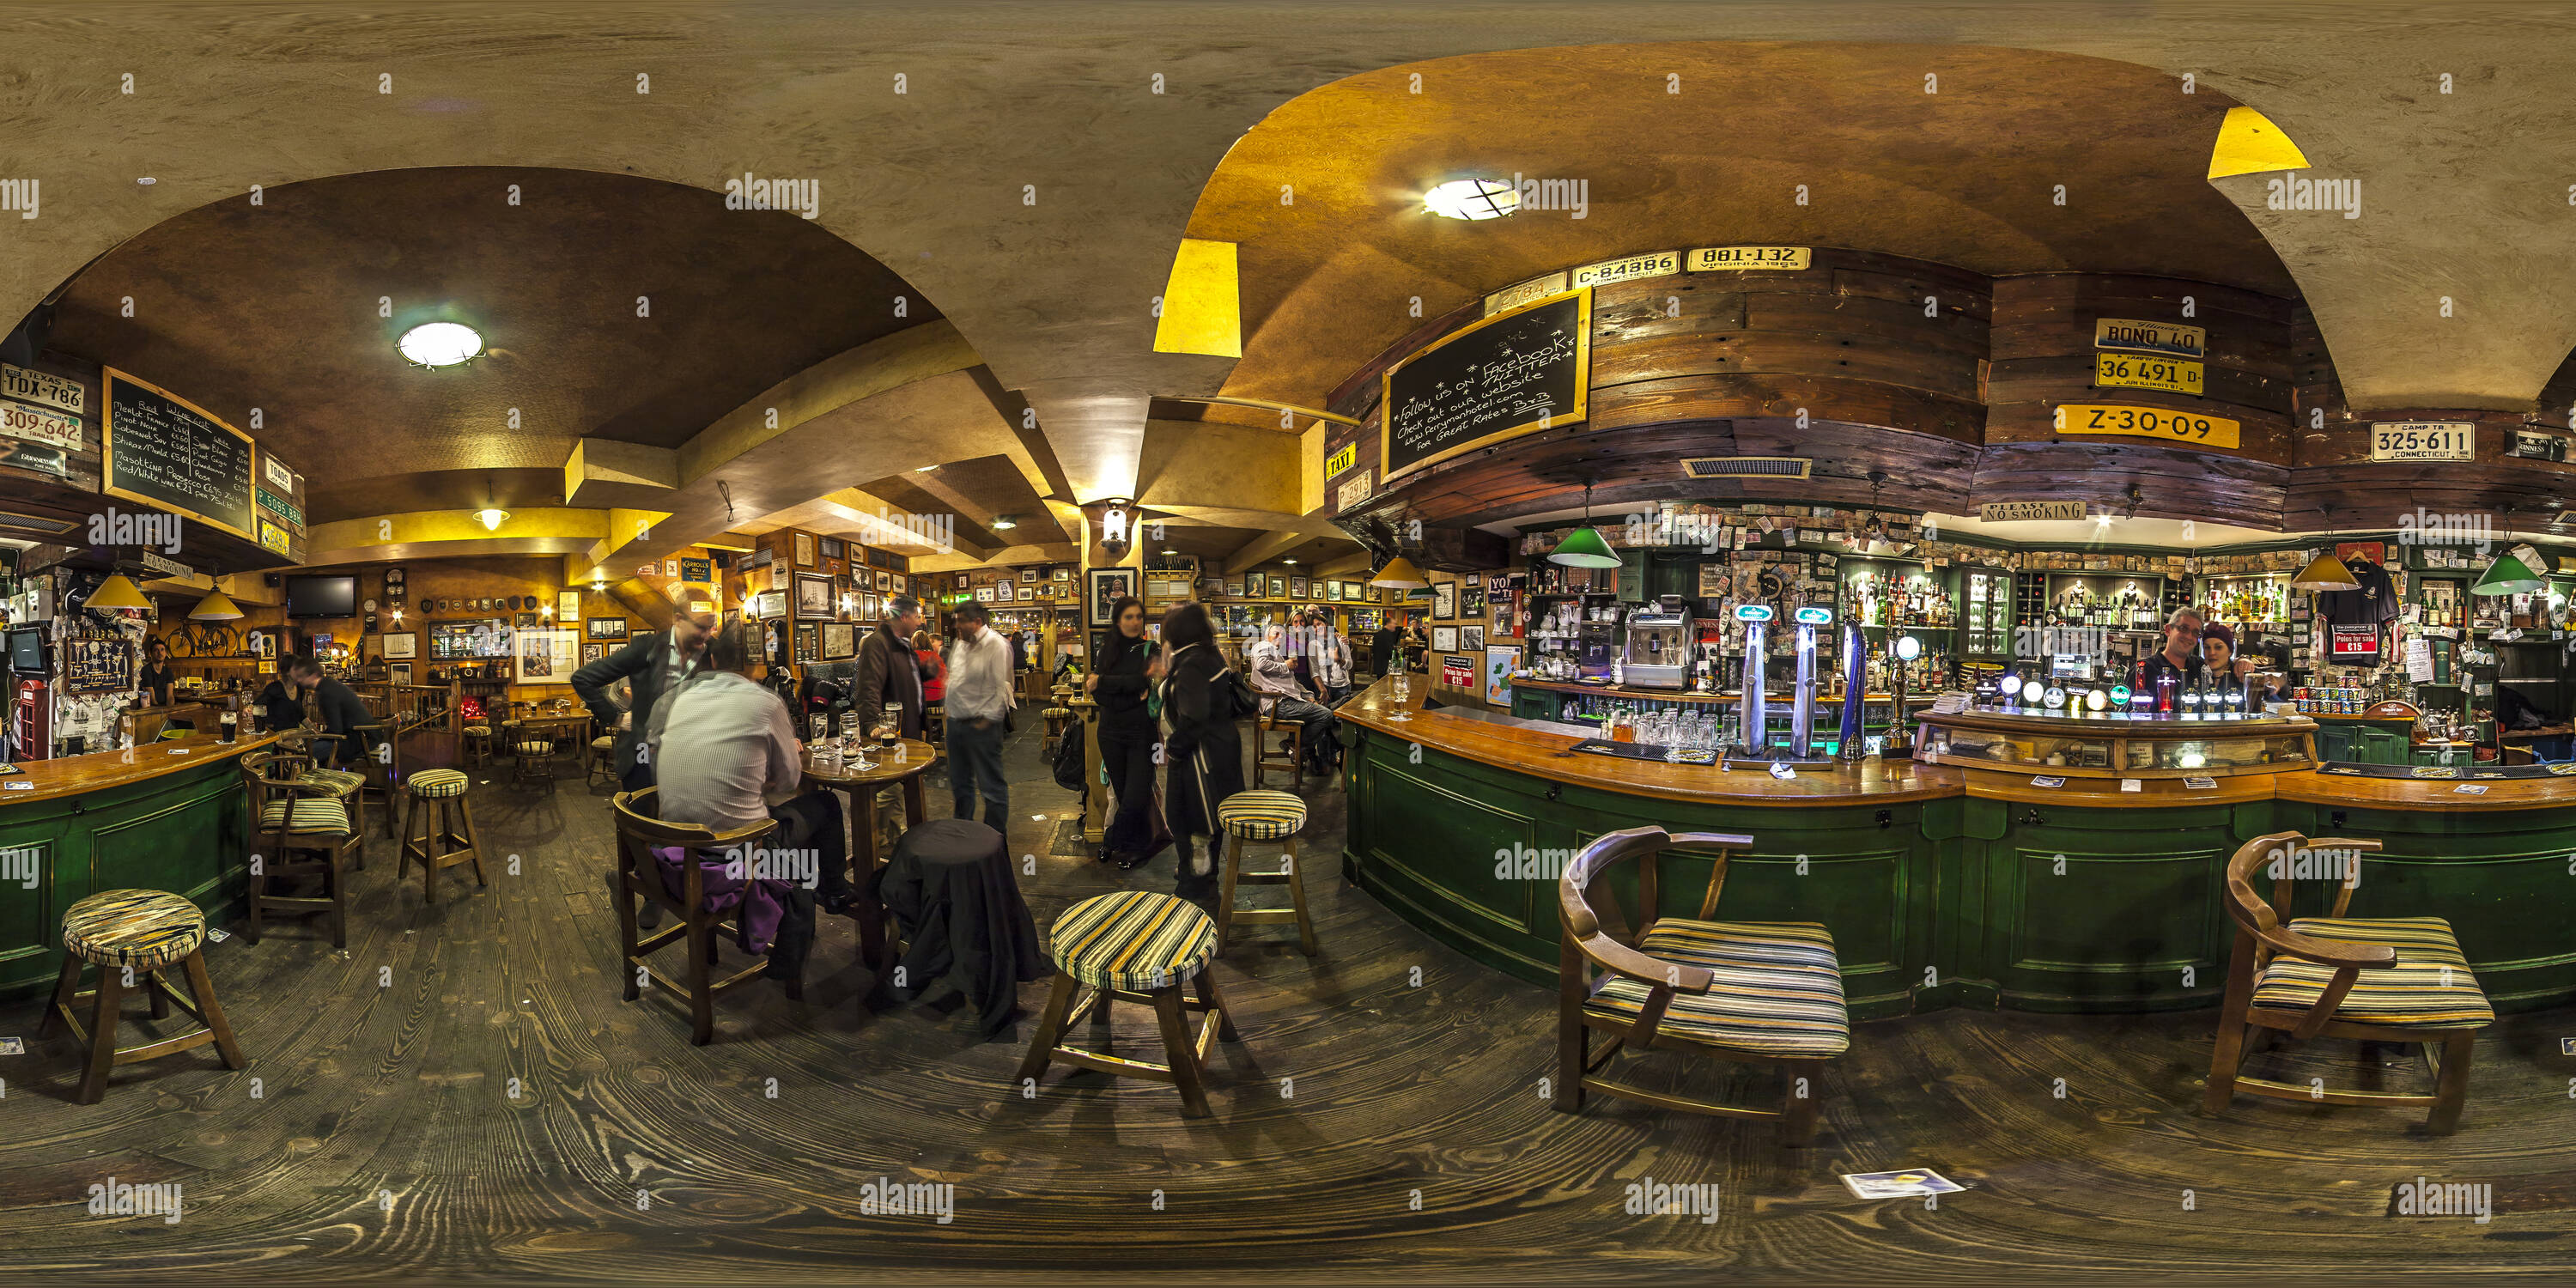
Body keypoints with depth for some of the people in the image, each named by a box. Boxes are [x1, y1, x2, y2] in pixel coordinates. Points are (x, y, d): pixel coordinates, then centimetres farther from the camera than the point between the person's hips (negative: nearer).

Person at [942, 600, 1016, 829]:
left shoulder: (996, 645, -12)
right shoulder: (959, 644, 13)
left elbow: (1000, 688, -15)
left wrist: (986, 721, -16)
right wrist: (950, 714, 14)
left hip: (981, 726, -8)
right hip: (955, 722, 8)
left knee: (991, 785, -2)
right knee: (960, 784, 18)